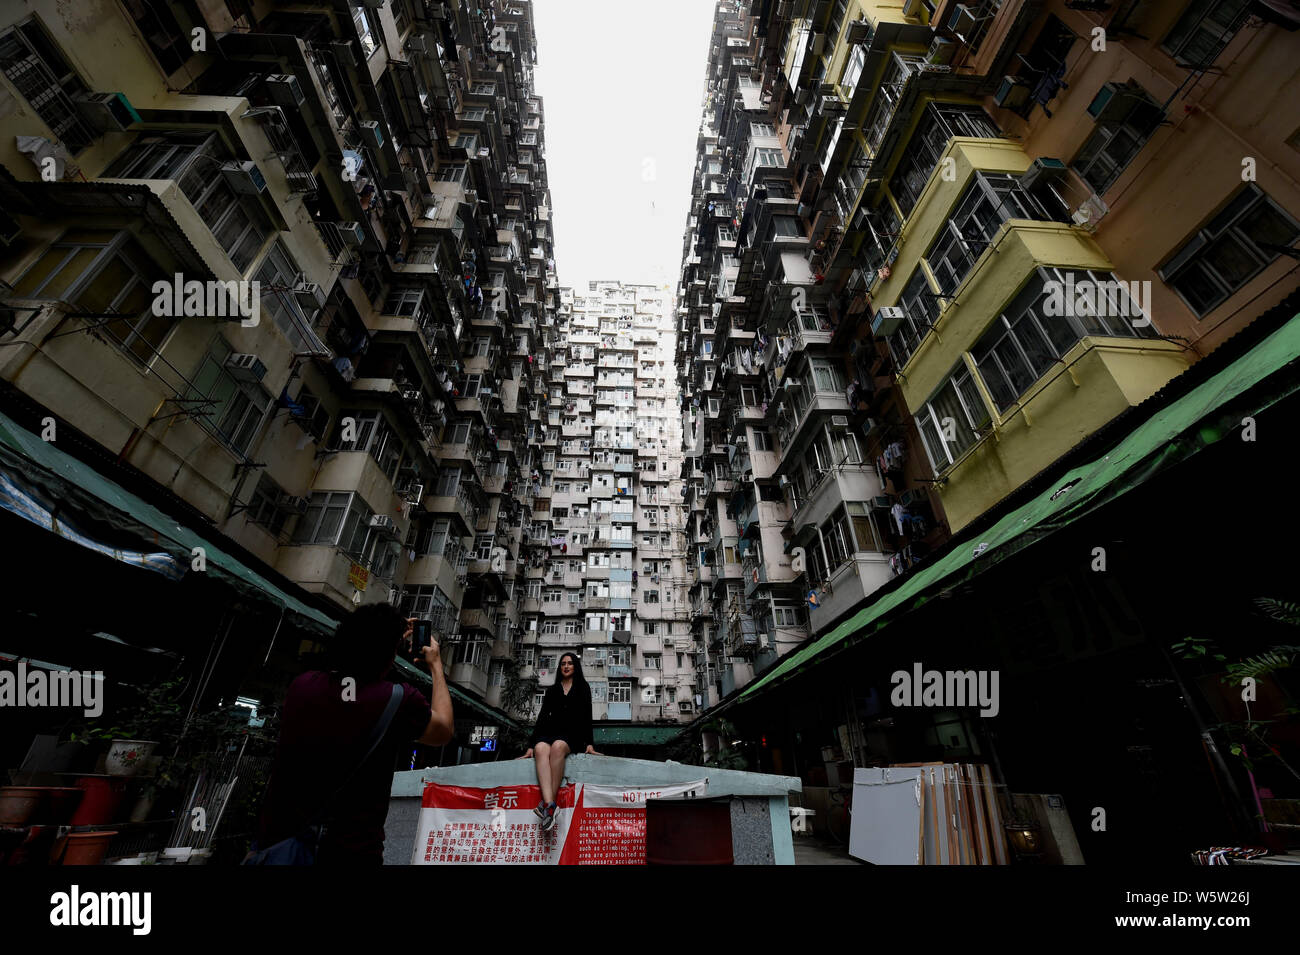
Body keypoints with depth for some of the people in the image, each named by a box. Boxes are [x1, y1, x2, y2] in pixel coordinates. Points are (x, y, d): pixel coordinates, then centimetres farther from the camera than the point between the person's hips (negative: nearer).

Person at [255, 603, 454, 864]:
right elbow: (444, 730, 2)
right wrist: (436, 665, 10)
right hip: (349, 853, -4)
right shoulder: (399, 701, -20)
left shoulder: (302, 685, -7)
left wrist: (387, 641, 24)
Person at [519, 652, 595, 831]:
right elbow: (542, 717, 14)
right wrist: (530, 746, 3)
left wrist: (589, 744, -7)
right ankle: (549, 804, -48)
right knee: (541, 749, -34)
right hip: (550, 731, 2)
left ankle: (547, 803, -37)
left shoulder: (582, 687, 15)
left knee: (558, 746, -37)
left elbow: (586, 717, 6)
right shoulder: (552, 690, 22)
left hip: (572, 735, -2)